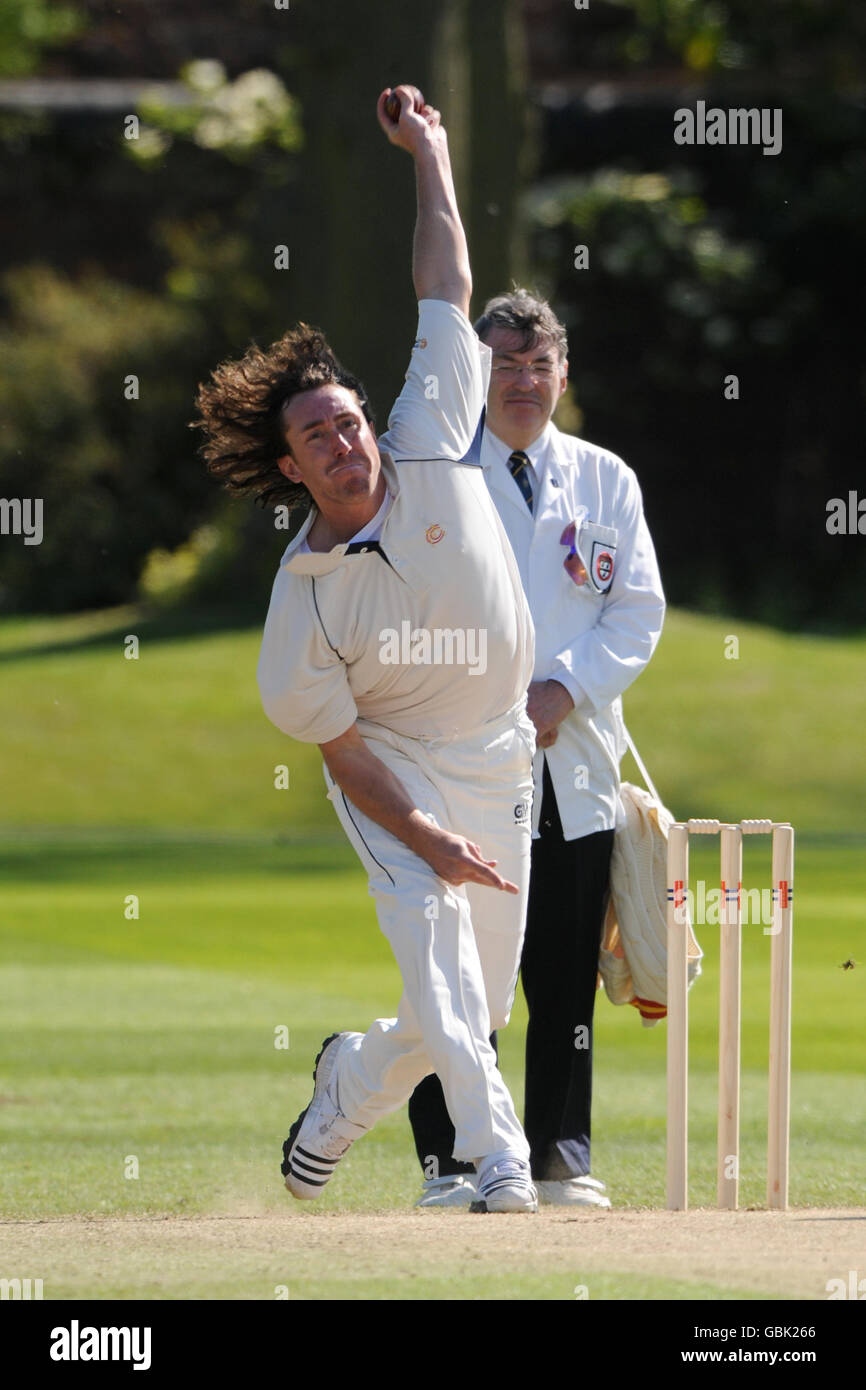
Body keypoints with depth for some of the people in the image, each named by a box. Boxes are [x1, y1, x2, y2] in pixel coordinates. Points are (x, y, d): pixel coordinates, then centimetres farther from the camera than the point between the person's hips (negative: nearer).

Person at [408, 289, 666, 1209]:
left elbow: (639, 609, 8)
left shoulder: (605, 481, 13)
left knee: (566, 976, 3)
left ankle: (561, 1152, 11)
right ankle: (449, 1158, 0)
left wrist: (566, 691, -9)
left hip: (575, 764, 2)